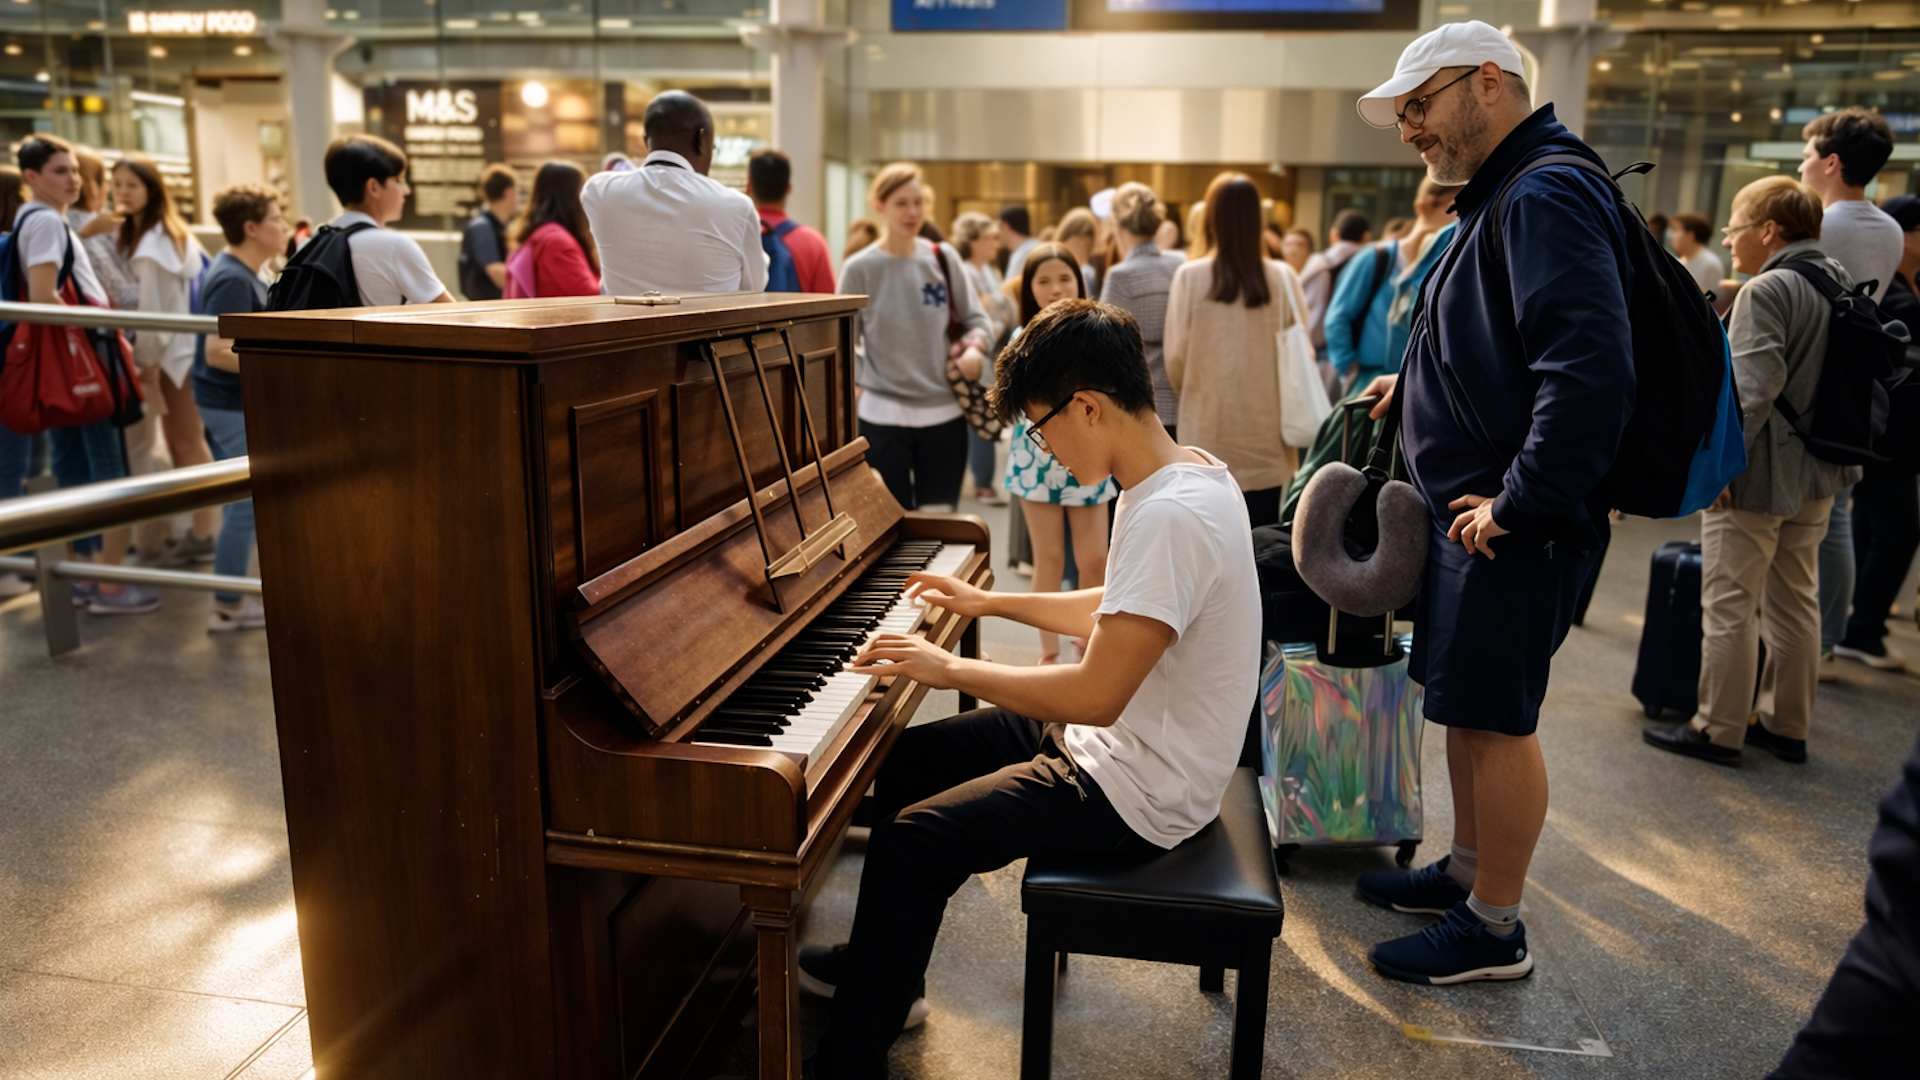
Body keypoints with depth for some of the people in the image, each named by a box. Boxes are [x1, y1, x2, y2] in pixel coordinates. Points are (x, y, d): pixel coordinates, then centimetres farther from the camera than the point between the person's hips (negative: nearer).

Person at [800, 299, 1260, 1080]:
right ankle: (881, 963, 31)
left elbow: (1096, 696, -31)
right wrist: (991, 602, 19)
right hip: (1135, 742, 10)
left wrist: (949, 668, -21)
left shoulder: (1170, 516, -29)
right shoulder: (1186, 473, 3)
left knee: (912, 840, -14)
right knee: (908, 757, 14)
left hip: (1138, 790, -10)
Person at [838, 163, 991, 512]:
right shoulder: (859, 269, -4)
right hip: (883, 416, -2)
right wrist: (859, 383, -9)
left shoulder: (944, 260, 4)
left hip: (945, 411, 3)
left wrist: (974, 348, -10)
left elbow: (975, 319, 9)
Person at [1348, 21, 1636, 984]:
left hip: (1512, 525, -10)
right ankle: (1467, 874, 34)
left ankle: (1494, 930, 15)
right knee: (1466, 705, 18)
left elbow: (1591, 370, -29)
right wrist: (1415, 384, 13)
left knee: (1494, 718, 0)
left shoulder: (1547, 197, -18)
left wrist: (1516, 502, -24)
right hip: (1471, 510, 10)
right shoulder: (1502, 194, 16)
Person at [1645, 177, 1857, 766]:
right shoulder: (1841, 283, 12)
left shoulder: (1766, 290, -16)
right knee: (1796, 602, 16)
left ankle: (1719, 731, 7)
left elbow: (1754, 386, -25)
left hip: (1757, 476, -9)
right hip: (1818, 474, 9)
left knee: (1729, 607, -1)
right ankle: (1787, 724, 25)